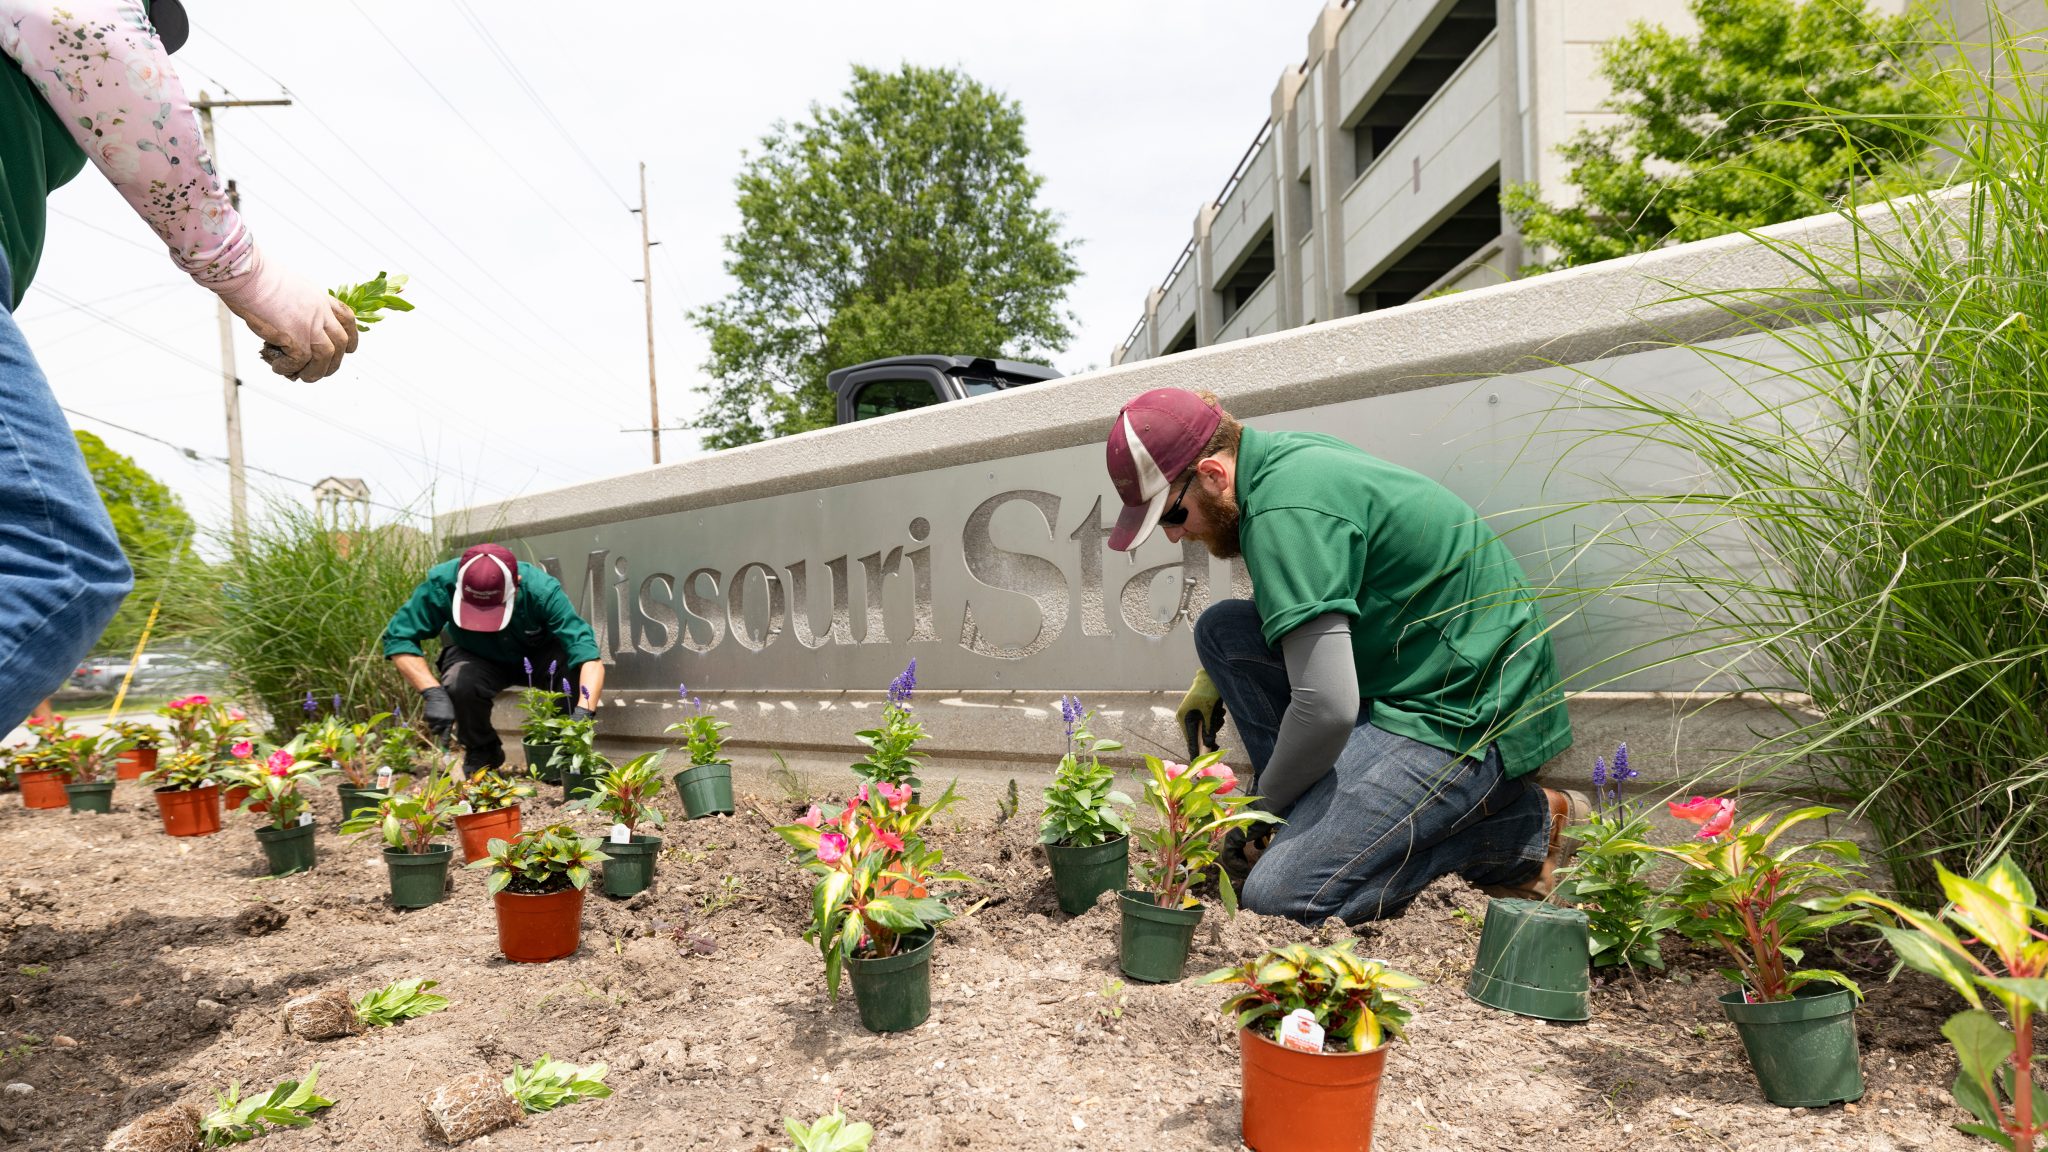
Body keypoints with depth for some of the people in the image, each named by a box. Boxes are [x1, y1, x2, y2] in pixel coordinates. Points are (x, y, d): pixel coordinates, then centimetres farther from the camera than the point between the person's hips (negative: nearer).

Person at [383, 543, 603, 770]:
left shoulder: (542, 590, -35)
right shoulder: (441, 583, -32)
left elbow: (589, 658, -41)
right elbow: (398, 638, -26)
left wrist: (583, 714, -55)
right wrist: (433, 693, -39)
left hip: (537, 656, -1)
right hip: (475, 658, 1)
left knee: (573, 669, -33)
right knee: (460, 683, -34)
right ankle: (481, 751, -1)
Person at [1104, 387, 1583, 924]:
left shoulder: (1286, 511, -24)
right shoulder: (1286, 454, 6)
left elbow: (1329, 708, -28)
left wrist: (1264, 808, -10)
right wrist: (1216, 676, 17)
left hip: (1465, 716, -10)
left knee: (1278, 895, -16)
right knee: (1222, 628, 6)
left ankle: (1526, 825, -3)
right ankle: (1315, 818, 6)